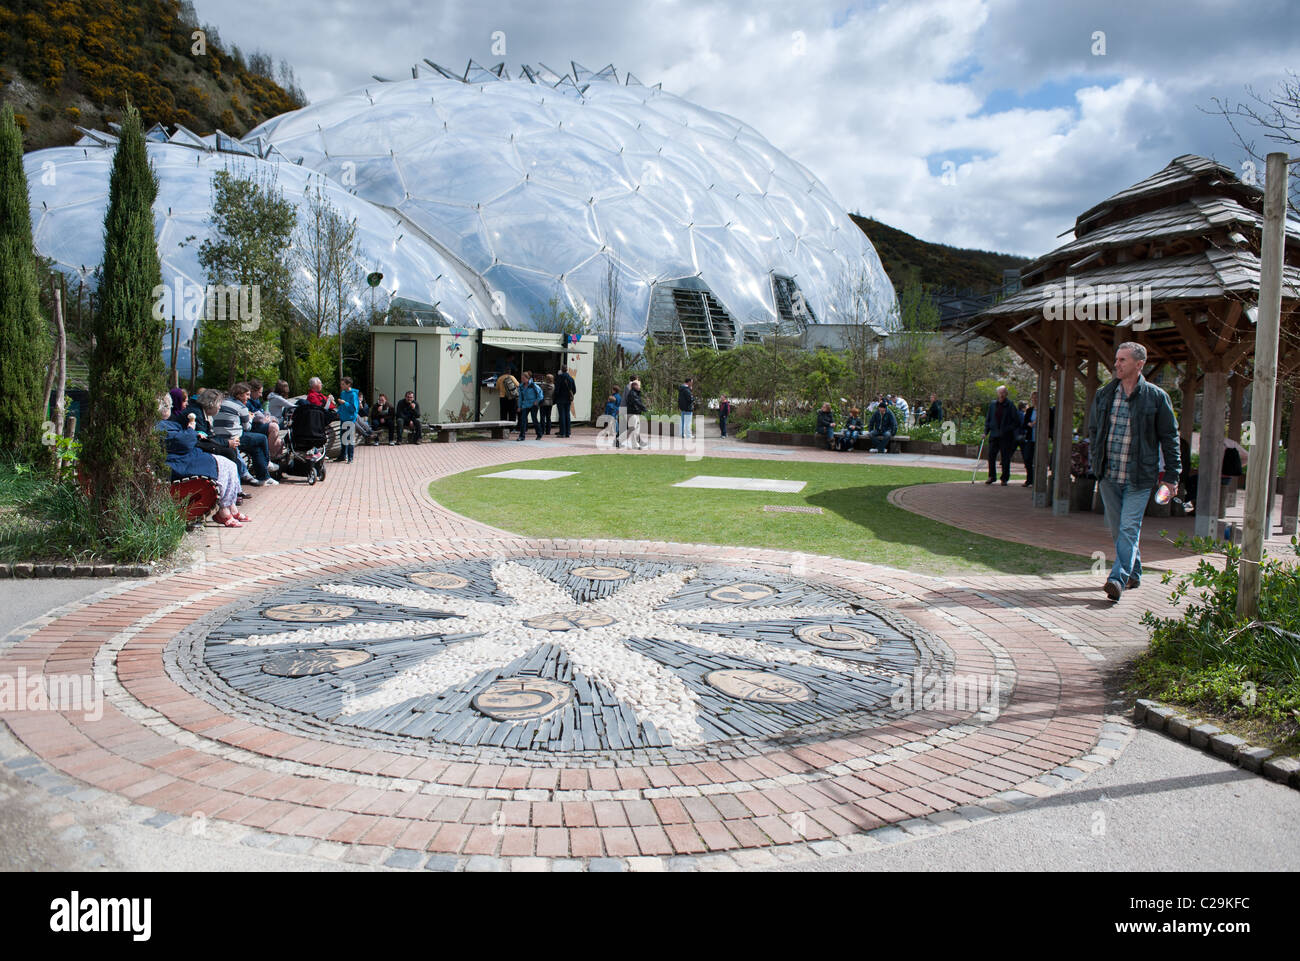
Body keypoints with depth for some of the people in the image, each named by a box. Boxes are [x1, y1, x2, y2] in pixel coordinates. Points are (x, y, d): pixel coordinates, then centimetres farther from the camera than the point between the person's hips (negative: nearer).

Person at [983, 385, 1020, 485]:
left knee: (1005, 458, 1)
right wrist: (986, 432, 6)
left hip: (1006, 437, -3)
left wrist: (1007, 429, -12)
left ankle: (1005, 479, 9)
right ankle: (992, 476, 14)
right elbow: (987, 419, 15)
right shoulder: (992, 405, 9)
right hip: (994, 435, 3)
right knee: (991, 456, 2)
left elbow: (1016, 422, -1)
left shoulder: (1010, 406, -2)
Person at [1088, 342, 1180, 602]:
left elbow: (1170, 437, 1)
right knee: (1117, 529, 11)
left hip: (1139, 477, -4)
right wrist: (1095, 464, 11)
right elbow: (1093, 432, 18)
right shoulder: (1104, 395, 9)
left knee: (1129, 528, -12)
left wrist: (1171, 475, -1)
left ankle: (1118, 578, -17)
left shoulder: (1156, 397, -2)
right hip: (1108, 476, 4)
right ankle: (1133, 573, 28)